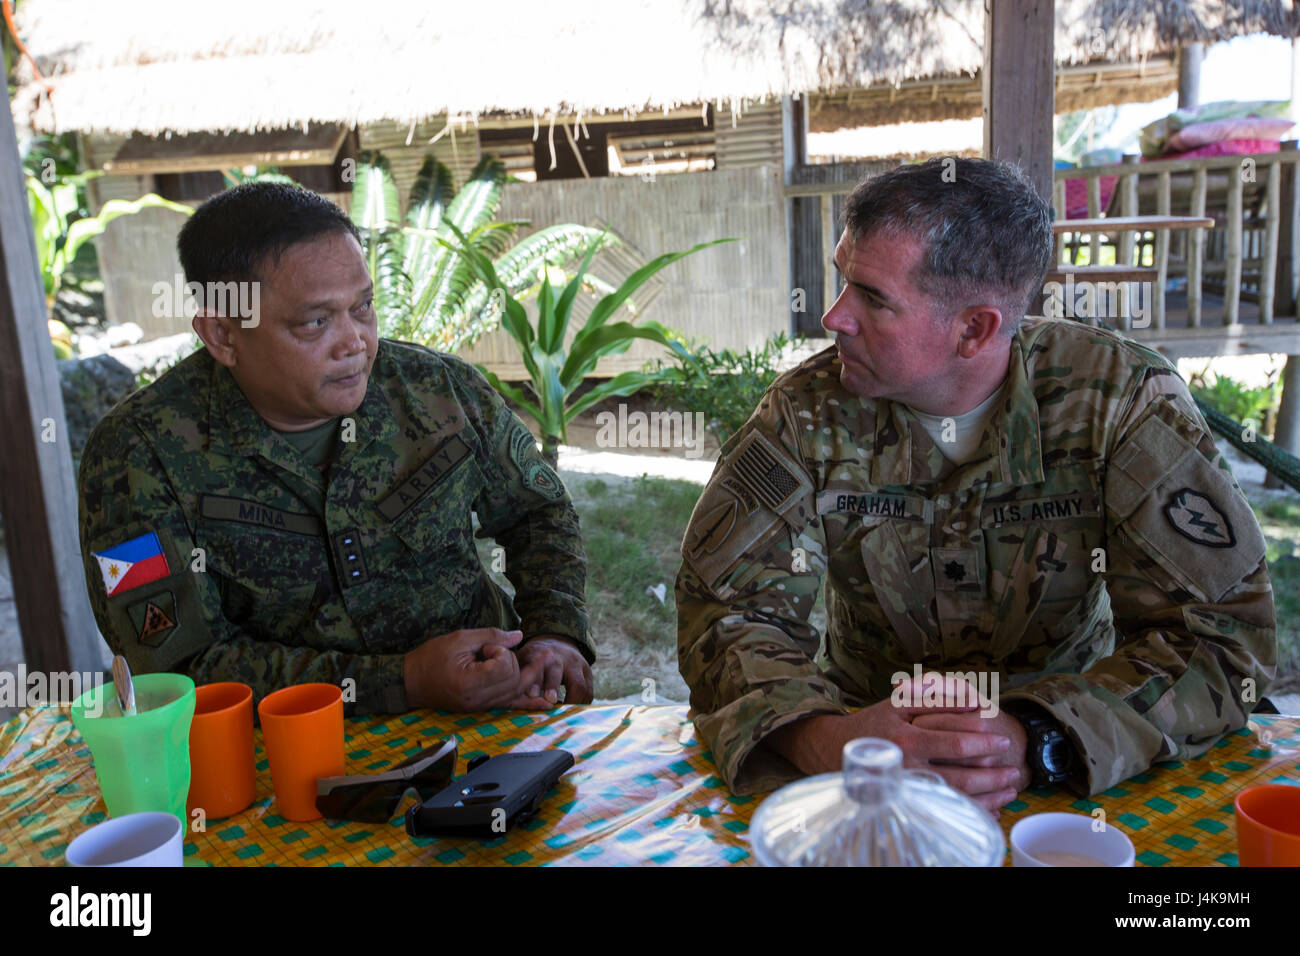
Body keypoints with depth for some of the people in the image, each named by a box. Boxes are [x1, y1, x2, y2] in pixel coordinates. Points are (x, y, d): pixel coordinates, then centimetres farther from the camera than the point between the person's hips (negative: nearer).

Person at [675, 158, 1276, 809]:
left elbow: (1226, 632, -17)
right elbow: (730, 607, -14)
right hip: (864, 720, 1)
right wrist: (825, 741, -35)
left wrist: (1037, 742, -33)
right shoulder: (808, 414, -12)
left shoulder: (1124, 402, -14)